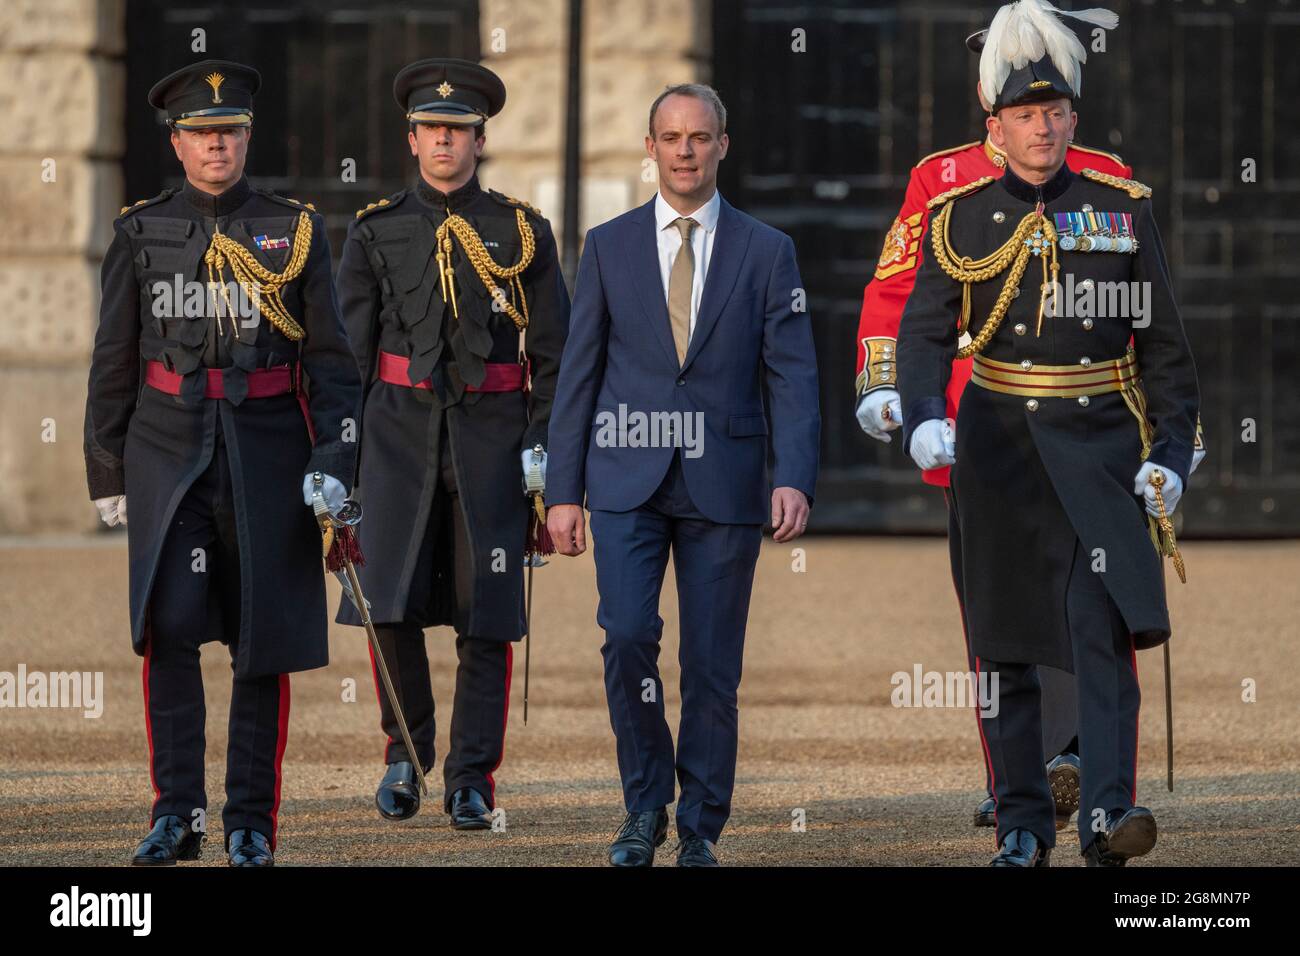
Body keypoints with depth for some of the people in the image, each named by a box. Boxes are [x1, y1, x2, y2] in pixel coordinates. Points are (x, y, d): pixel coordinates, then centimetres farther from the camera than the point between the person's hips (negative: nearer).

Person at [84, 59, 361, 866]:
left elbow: (331, 357, 3)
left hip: (266, 455, 0)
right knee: (169, 628, -12)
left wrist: (334, 460, -7)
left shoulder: (296, 230, 3)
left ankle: (252, 822, 10)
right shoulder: (141, 232, 5)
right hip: (170, 453, 0)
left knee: (263, 642, 2)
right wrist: (108, 472, 8)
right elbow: (113, 361, 9)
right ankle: (178, 814, -5)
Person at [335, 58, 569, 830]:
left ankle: (472, 781, 5)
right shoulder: (376, 232, 8)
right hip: (400, 427, 1)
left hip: (491, 428, -1)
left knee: (487, 617, -2)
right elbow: (348, 349, 9)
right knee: (392, 606, -7)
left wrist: (543, 445, -3)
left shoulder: (523, 233, 6)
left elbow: (556, 353, 6)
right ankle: (407, 752, 14)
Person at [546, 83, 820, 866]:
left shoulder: (766, 251, 5)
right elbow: (579, 374, 7)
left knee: (713, 663, 2)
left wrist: (795, 479, -14)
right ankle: (646, 807, 1)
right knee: (628, 633, -16)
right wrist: (564, 491, 1)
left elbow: (792, 377, 0)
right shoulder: (609, 247, 7)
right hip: (628, 479, 0)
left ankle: (700, 831, 13)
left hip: (723, 482, 0)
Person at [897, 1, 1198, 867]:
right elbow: (926, 330, -6)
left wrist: (1173, 451, 0)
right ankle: (1023, 825, 14)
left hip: (1099, 445, -1)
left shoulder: (1123, 209, 5)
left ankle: (1108, 813, -22)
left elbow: (1164, 341, 8)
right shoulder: (961, 218, 3)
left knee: (1107, 622, -16)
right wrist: (923, 417, -24)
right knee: (1004, 639, 5)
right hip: (997, 447, 1)